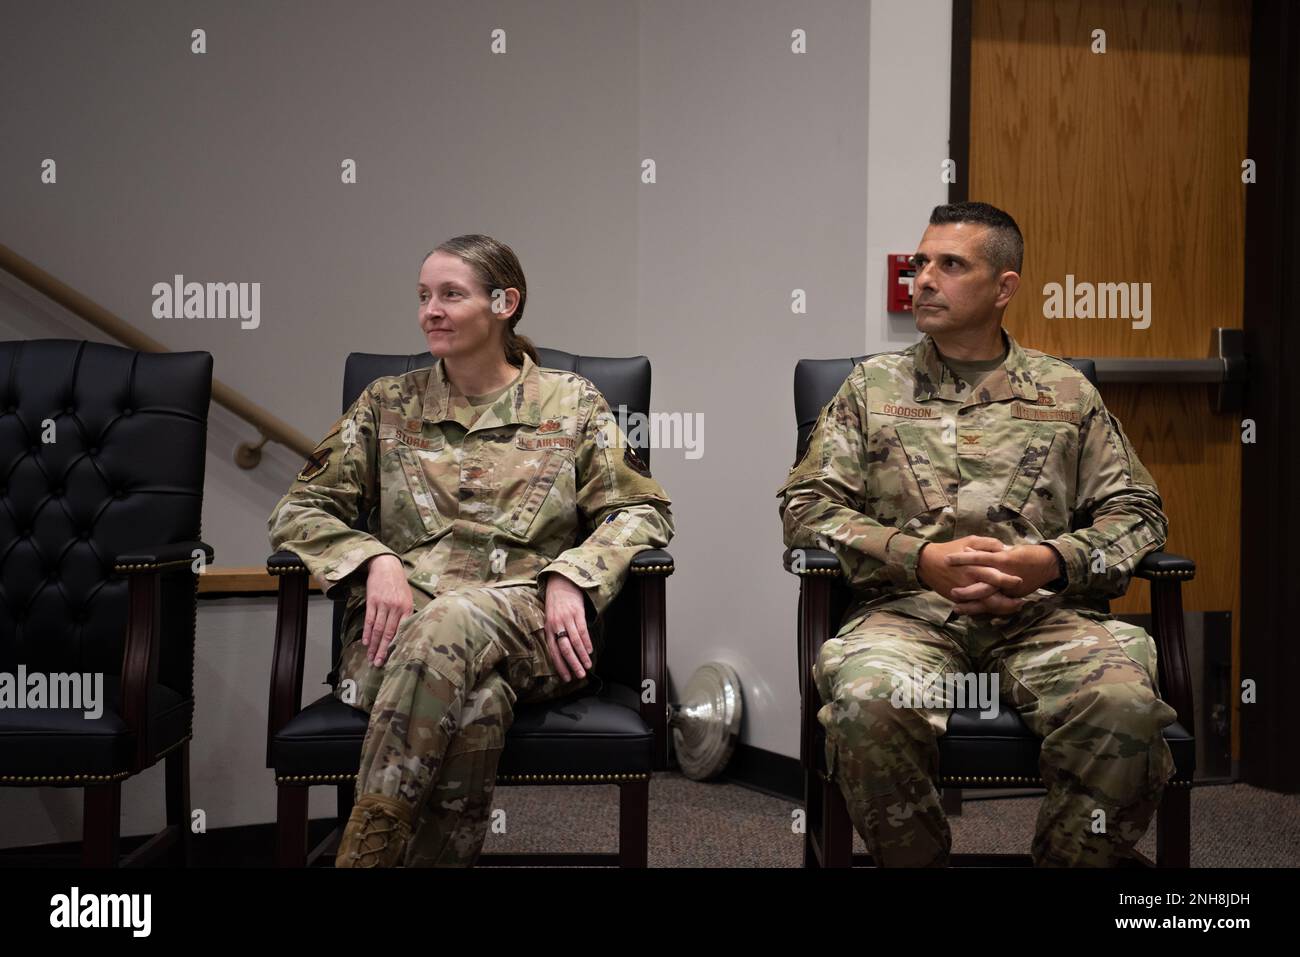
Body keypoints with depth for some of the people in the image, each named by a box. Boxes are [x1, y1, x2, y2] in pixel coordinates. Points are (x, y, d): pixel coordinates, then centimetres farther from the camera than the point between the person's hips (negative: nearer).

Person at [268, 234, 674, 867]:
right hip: (400, 626, 1)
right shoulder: (387, 404, 17)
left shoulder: (571, 403, 14)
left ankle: (366, 846, -35)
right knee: (478, 701, -38)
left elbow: (641, 510, 9)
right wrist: (376, 560, -5)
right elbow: (296, 512, 15)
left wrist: (570, 576, -10)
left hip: (528, 628, 0)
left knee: (452, 622, -38)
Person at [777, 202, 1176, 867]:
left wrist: (1052, 561, -7)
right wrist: (918, 558, -7)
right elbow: (806, 505, 9)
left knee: (1125, 705, -32)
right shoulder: (873, 384, 18)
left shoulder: (1066, 390, 19)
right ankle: (920, 866, -10)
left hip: (1046, 612, 1)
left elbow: (1135, 511, 15)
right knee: (866, 703, -35)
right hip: (908, 607, 0)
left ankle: (1066, 866, -8)